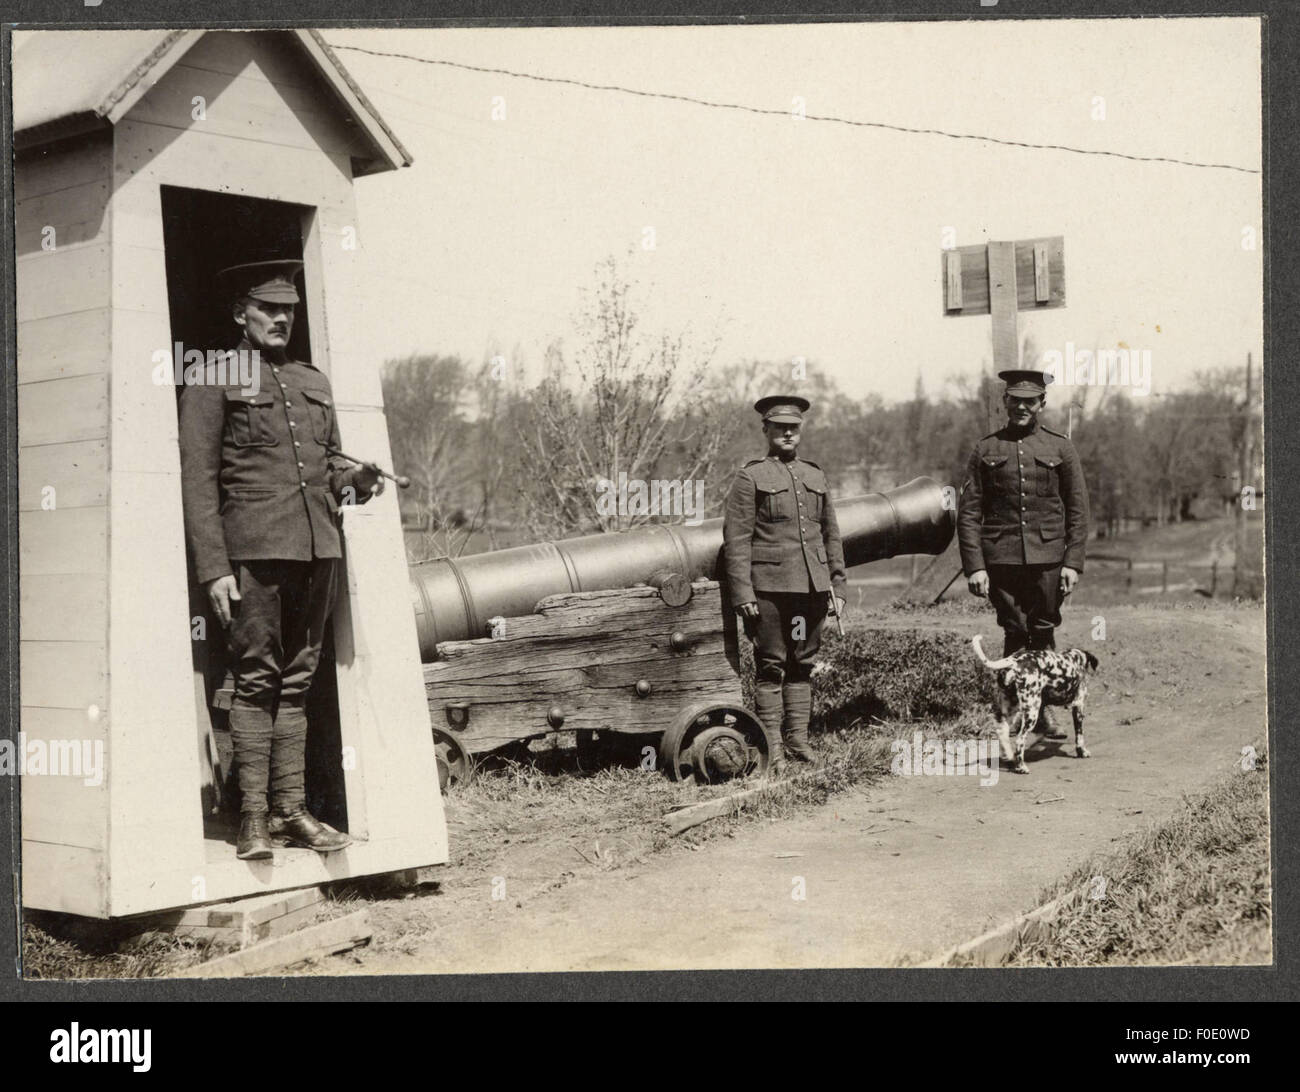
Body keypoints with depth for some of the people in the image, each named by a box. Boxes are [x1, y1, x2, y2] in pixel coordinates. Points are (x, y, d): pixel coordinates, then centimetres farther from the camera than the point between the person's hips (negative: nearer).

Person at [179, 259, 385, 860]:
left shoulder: (313, 382, 20)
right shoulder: (212, 383, 3)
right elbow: (198, 482, -2)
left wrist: (354, 479, 2)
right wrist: (214, 569, -10)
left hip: (318, 547, 5)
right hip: (254, 549, -5)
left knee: (297, 681, 7)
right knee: (256, 680, -5)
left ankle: (292, 809, 12)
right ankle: (253, 816, 0)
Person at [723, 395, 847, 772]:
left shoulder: (815, 476, 16)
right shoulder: (750, 477, 0)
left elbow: (831, 536, 19)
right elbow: (736, 539, -5)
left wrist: (837, 587, 13)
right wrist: (743, 594, -12)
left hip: (812, 587, 5)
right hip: (770, 588, -5)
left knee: (803, 665, 9)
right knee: (771, 666, -2)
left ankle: (798, 740, 17)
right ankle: (772, 748, 4)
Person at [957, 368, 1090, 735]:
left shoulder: (1060, 447, 7)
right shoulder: (986, 450, 6)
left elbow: (1078, 510, 6)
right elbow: (968, 512, 4)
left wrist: (1073, 563, -2)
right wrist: (974, 566, -5)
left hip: (1048, 558, 1)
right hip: (1002, 559, 0)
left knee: (1043, 632, 4)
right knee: (1015, 633, 0)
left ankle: (1042, 711, 16)